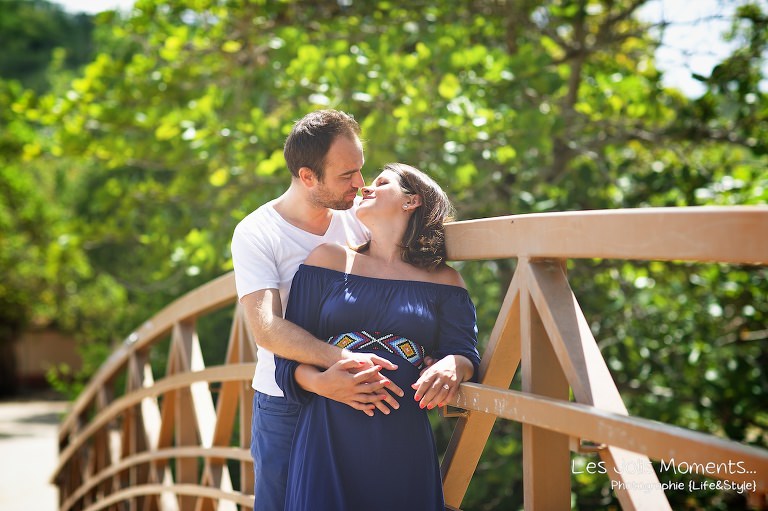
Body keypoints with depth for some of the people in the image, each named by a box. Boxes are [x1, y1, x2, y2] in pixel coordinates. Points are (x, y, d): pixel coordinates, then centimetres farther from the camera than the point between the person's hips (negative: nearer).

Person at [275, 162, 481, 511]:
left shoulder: (443, 281, 9)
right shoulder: (328, 259, 9)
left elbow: (465, 353, 3)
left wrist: (451, 366, -20)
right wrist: (321, 382, -17)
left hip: (404, 446, 0)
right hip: (329, 435, 0)